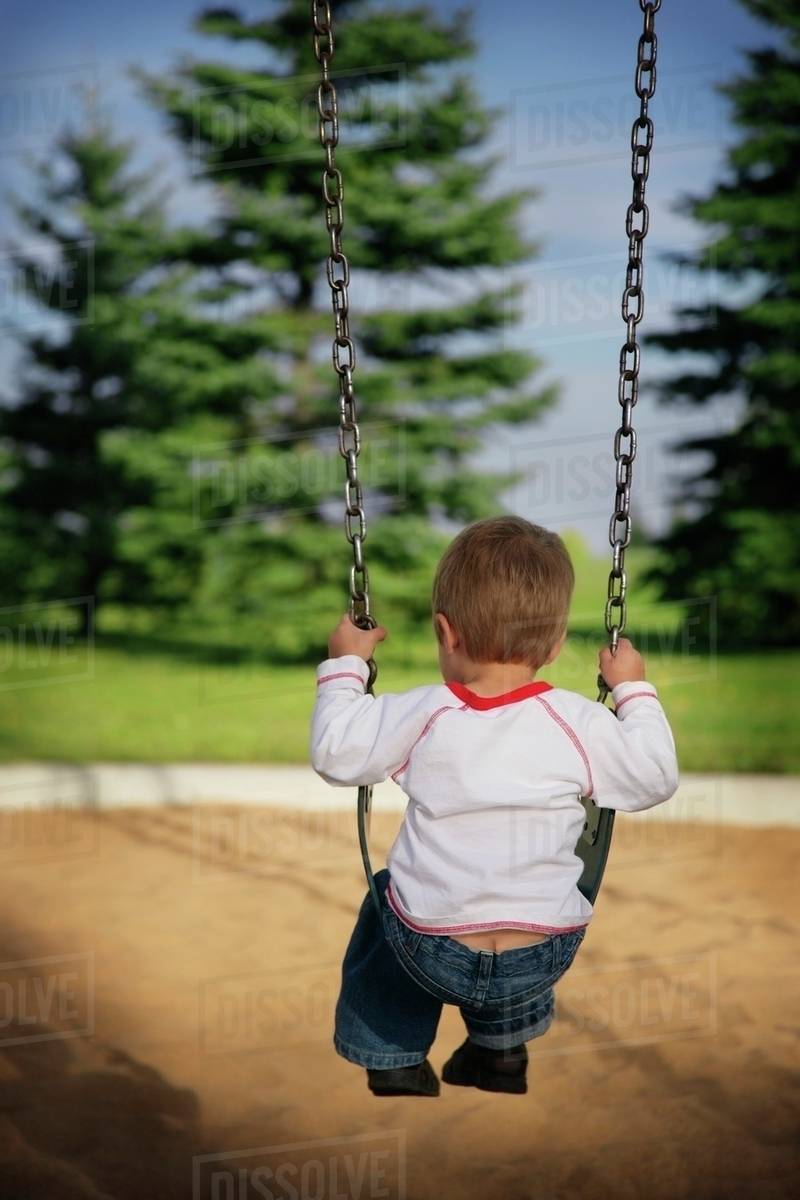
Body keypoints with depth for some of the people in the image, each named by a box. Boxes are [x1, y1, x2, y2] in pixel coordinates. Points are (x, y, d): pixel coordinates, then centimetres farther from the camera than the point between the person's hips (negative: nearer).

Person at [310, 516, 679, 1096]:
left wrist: (344, 666, 12)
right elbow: (656, 778, 2)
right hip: (544, 958, 1)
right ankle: (504, 1051, 43)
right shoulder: (580, 723, -9)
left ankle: (393, 1064, 36)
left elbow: (335, 753, -2)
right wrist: (636, 691, 15)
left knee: (385, 897, 33)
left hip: (431, 953, -1)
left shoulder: (423, 716, -10)